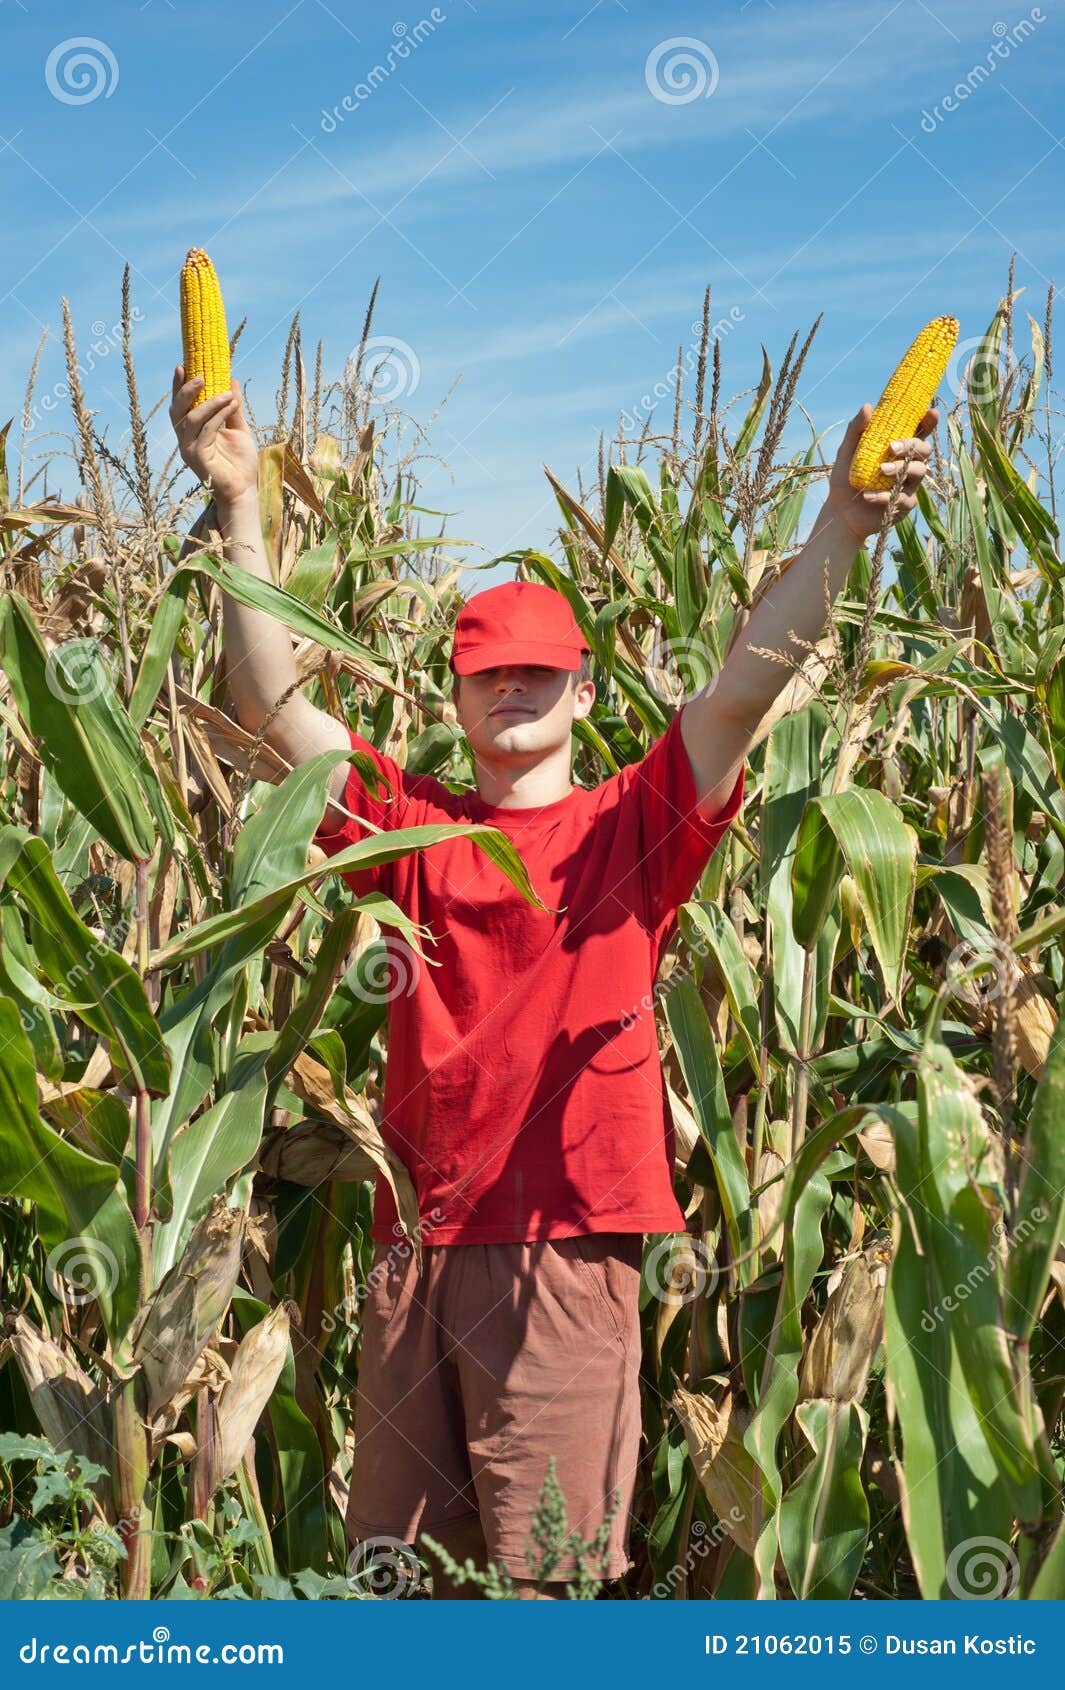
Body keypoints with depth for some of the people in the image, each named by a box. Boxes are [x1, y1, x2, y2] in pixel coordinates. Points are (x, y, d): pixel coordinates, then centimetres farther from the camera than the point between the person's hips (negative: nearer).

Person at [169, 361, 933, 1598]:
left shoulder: (630, 827, 5)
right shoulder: (413, 826, 10)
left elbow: (744, 688, -9)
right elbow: (274, 704, 0)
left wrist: (841, 527, -23)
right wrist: (240, 508, -10)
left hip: (568, 1241, -3)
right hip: (417, 1240, 3)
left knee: (545, 1574, 1)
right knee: (394, 1567, 12)